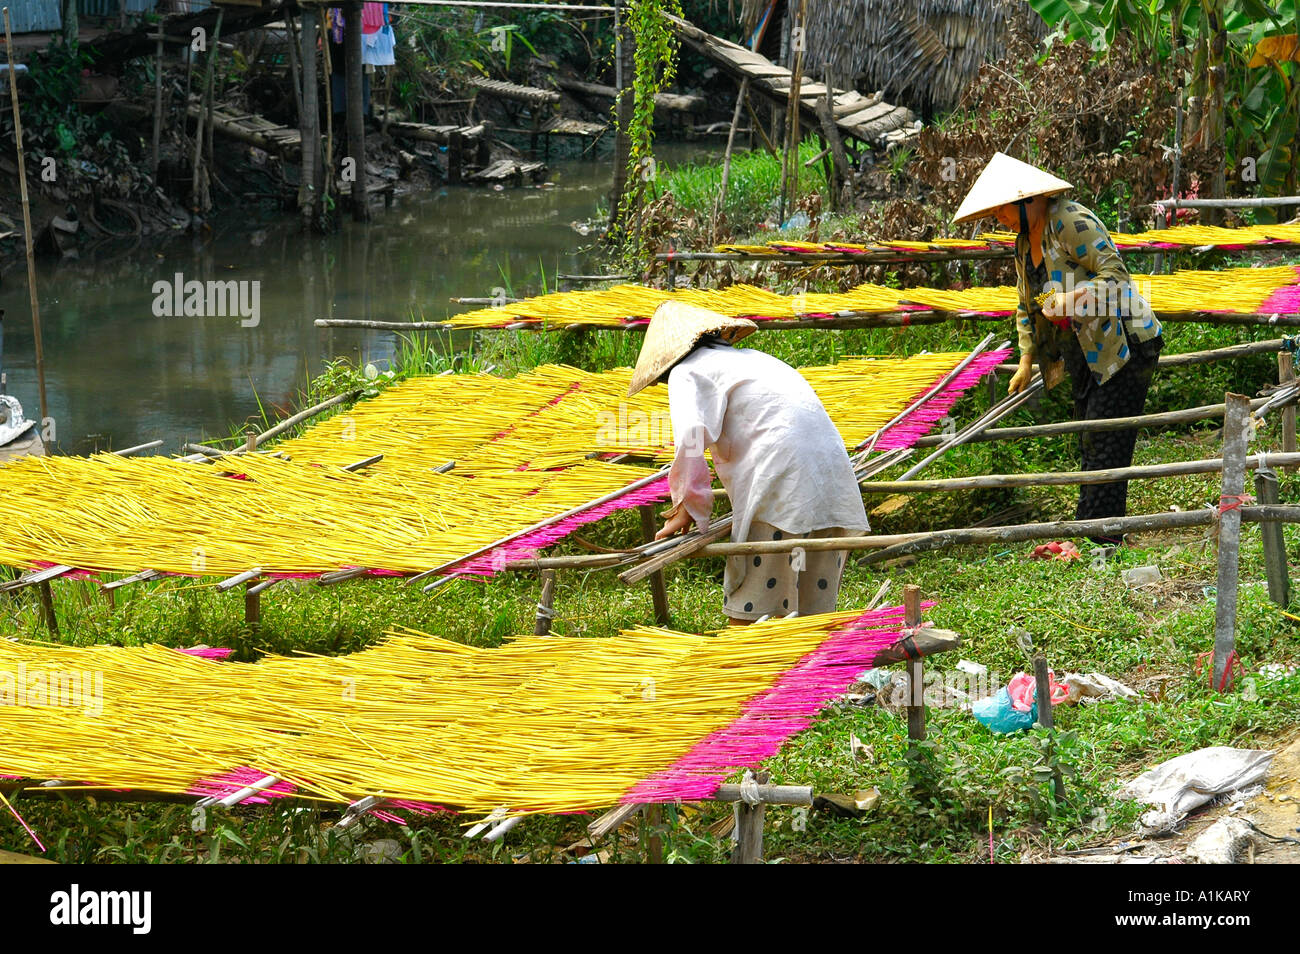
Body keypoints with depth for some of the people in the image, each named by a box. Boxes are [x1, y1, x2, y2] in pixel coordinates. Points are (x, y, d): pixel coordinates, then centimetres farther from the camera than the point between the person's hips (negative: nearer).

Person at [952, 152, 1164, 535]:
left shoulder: (1071, 222, -17)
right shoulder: (1024, 242, 12)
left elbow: (1116, 274, -23)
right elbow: (1027, 306, 22)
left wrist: (1072, 299, -36)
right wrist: (1026, 360, 16)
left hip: (1124, 346, -10)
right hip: (1086, 356, 10)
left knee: (1104, 446, -13)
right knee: (1089, 447, 9)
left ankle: (1095, 540, -14)